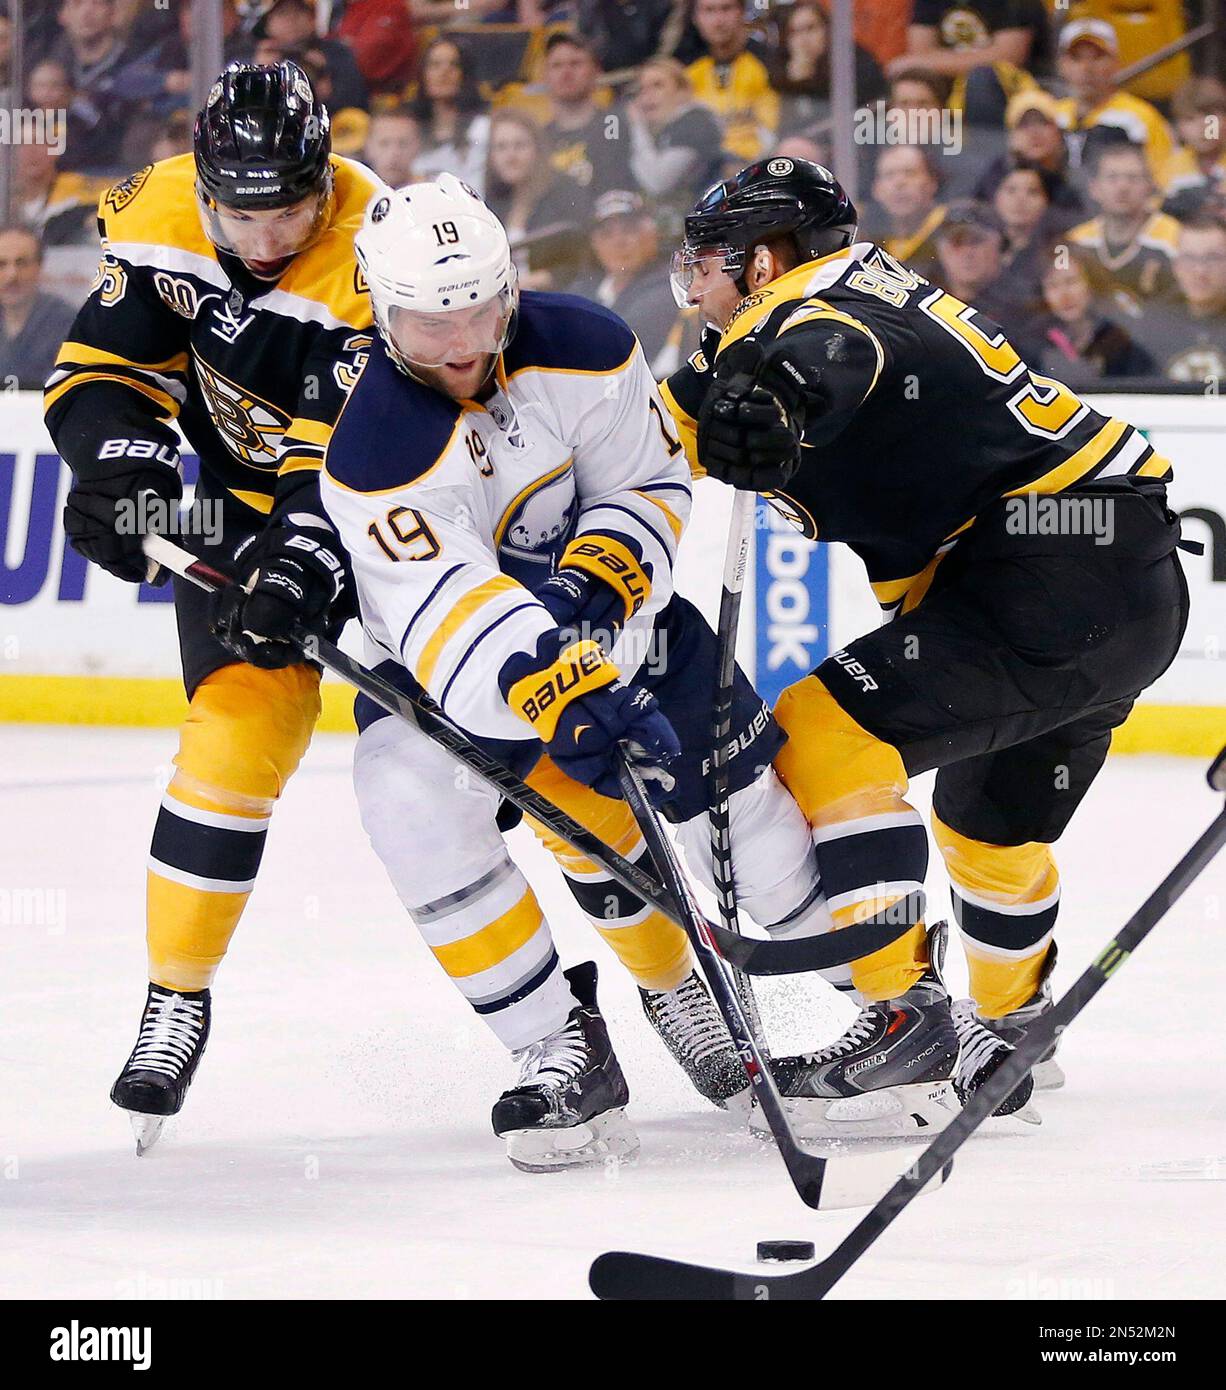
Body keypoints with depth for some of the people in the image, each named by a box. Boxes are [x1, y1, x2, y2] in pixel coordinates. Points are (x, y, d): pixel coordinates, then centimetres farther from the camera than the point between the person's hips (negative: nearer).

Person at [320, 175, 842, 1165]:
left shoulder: (583, 348, -18)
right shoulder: (372, 449, -30)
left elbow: (650, 485, -6)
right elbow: (450, 614, -40)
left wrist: (600, 572, -27)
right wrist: (557, 692, -55)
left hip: (607, 609, 3)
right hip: (450, 655, -3)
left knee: (728, 783, -3)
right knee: (409, 795, -28)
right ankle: (562, 1054, -20)